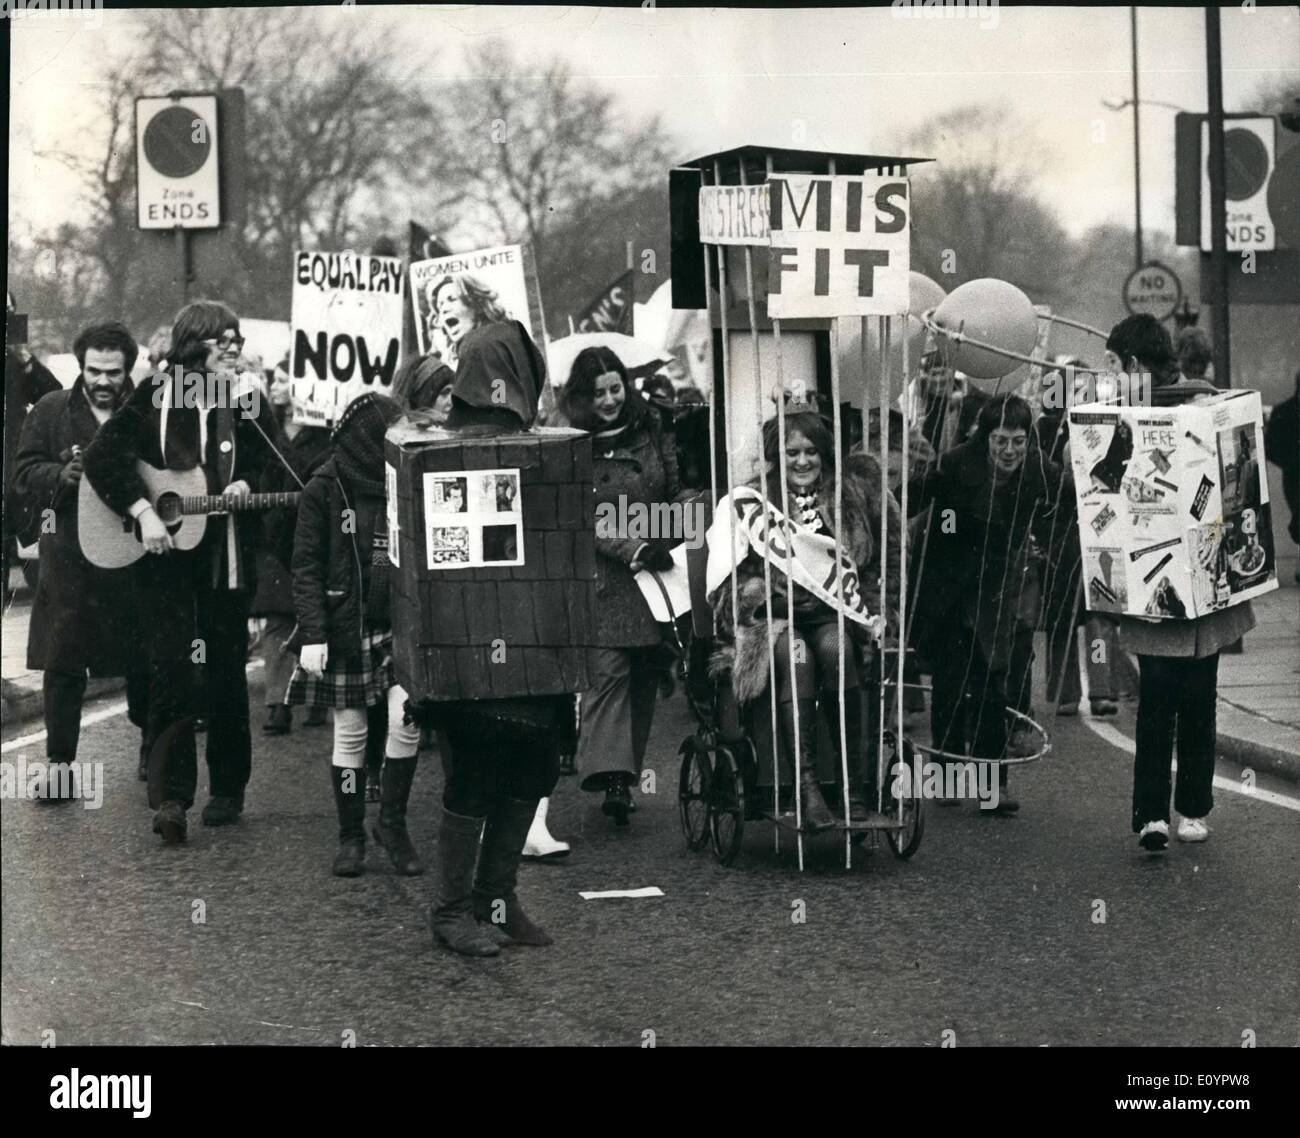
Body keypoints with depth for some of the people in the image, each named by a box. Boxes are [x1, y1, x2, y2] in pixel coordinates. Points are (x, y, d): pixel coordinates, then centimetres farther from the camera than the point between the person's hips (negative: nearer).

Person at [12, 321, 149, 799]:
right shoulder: (51, 411, 3)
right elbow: (23, 473, 2)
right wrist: (62, 475, -17)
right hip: (69, 558, 0)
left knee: (142, 661, 10)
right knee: (62, 665, -1)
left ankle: (152, 745, 32)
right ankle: (59, 763, 6)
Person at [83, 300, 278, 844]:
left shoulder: (249, 403, 4)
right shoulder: (156, 396, -3)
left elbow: (274, 468, 11)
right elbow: (103, 454, -8)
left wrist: (248, 484, -12)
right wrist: (143, 512, -17)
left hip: (226, 555, 3)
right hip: (163, 556, -2)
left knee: (227, 668, 9)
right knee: (169, 666, -10)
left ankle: (227, 788, 21)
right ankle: (170, 796, -9)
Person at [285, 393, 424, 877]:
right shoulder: (325, 489, -4)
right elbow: (307, 566, -6)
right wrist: (312, 635, -14)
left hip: (399, 624, 3)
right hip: (346, 628, -3)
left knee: (407, 718, -13)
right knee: (350, 733, 4)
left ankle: (392, 821, 4)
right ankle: (351, 835, 17)